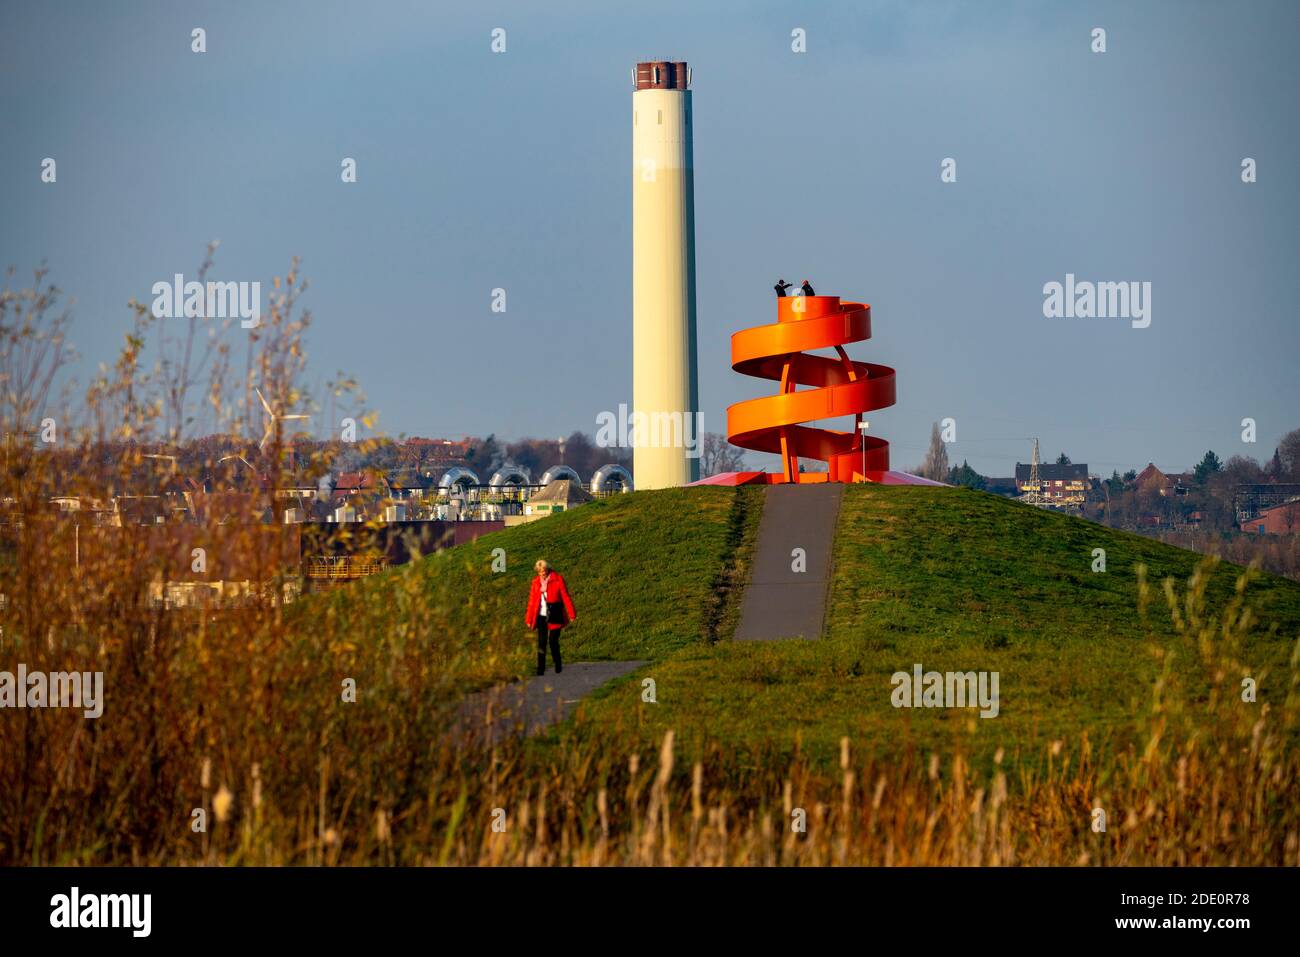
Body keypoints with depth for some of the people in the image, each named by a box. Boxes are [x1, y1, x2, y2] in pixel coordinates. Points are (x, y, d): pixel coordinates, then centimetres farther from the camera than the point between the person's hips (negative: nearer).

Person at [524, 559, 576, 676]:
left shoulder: (558, 579, -5)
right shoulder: (536, 582, 6)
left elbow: (565, 597, -3)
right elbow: (532, 600, 10)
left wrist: (571, 614, -3)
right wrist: (529, 619, 12)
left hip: (554, 616, -3)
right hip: (541, 616, 3)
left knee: (553, 641, -2)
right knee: (541, 642, -1)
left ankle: (558, 666, 19)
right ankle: (540, 669, 2)